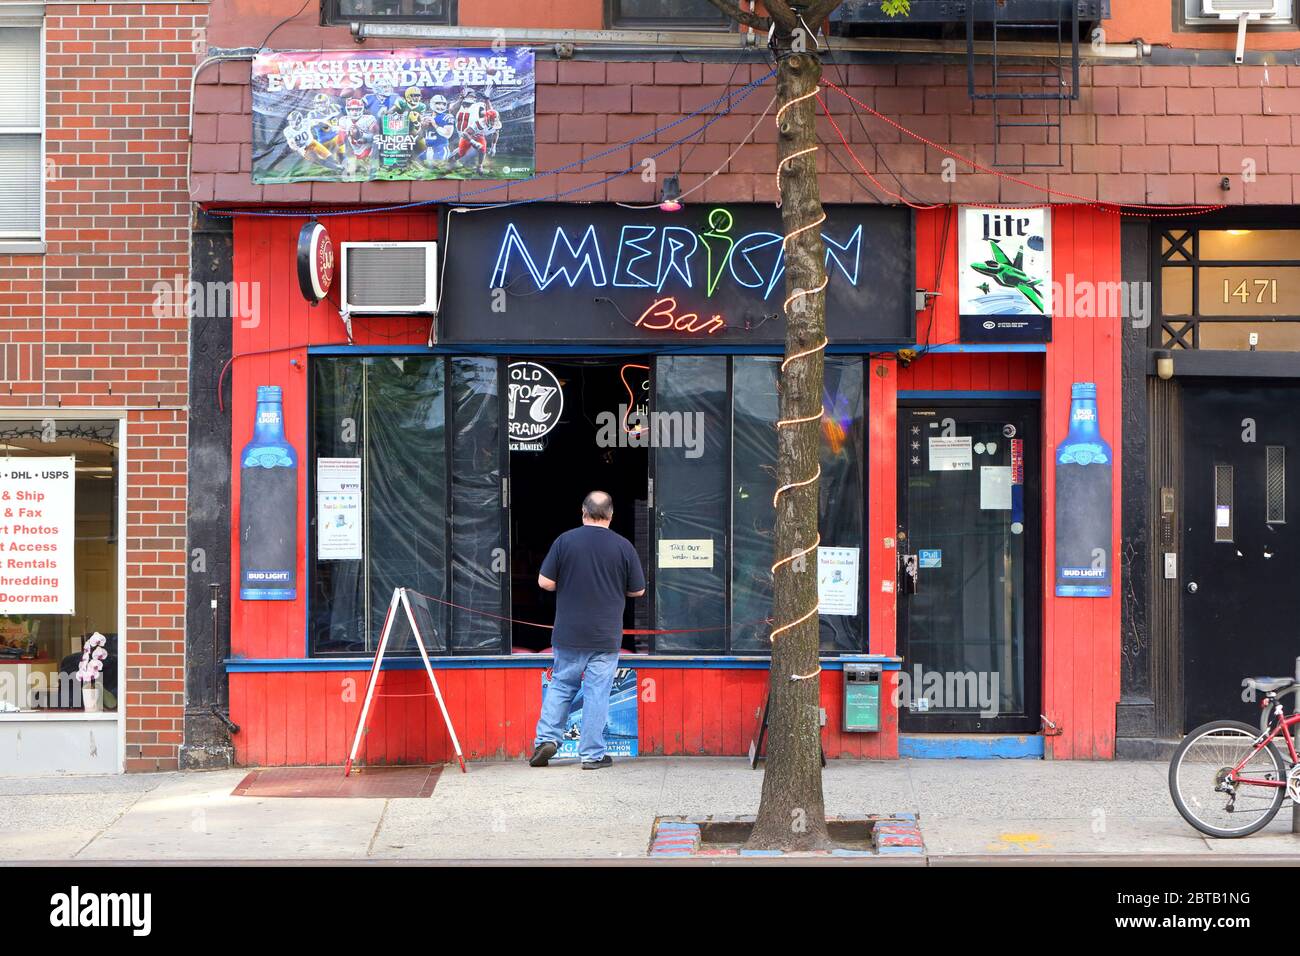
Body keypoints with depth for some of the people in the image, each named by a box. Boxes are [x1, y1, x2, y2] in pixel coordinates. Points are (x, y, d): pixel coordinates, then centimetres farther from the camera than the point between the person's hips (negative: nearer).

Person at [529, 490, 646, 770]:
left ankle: (547, 738, 6)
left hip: (569, 634, 1)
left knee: (561, 685, 15)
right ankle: (592, 754, 6)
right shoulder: (623, 546, -4)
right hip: (606, 637, -1)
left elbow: (544, 582, -4)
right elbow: (638, 591, 3)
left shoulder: (565, 541, -5)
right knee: (597, 693, 3)